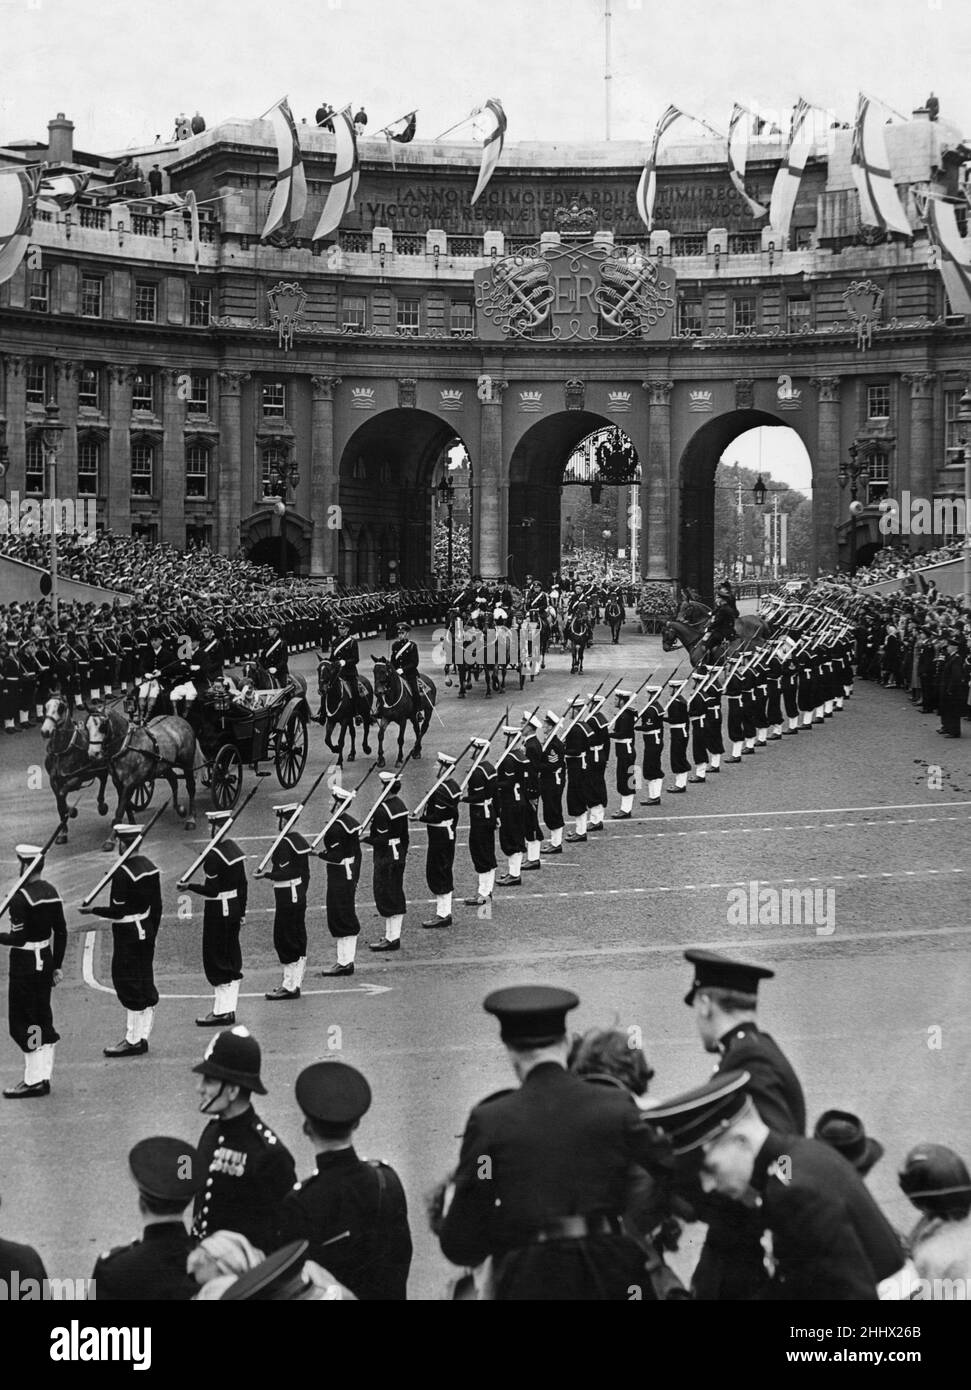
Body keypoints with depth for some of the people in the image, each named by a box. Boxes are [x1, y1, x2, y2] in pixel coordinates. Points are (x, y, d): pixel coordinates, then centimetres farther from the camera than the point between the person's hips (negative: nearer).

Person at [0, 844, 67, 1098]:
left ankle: (34, 1081, 1)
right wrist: (57, 967, 16)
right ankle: (43, 1075, 21)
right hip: (46, 961, 8)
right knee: (42, 1020, 15)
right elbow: (61, 933, 10)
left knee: (22, 1024, -1)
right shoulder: (51, 892, 6)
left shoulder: (21, 897, -19)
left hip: (25, 966, -8)